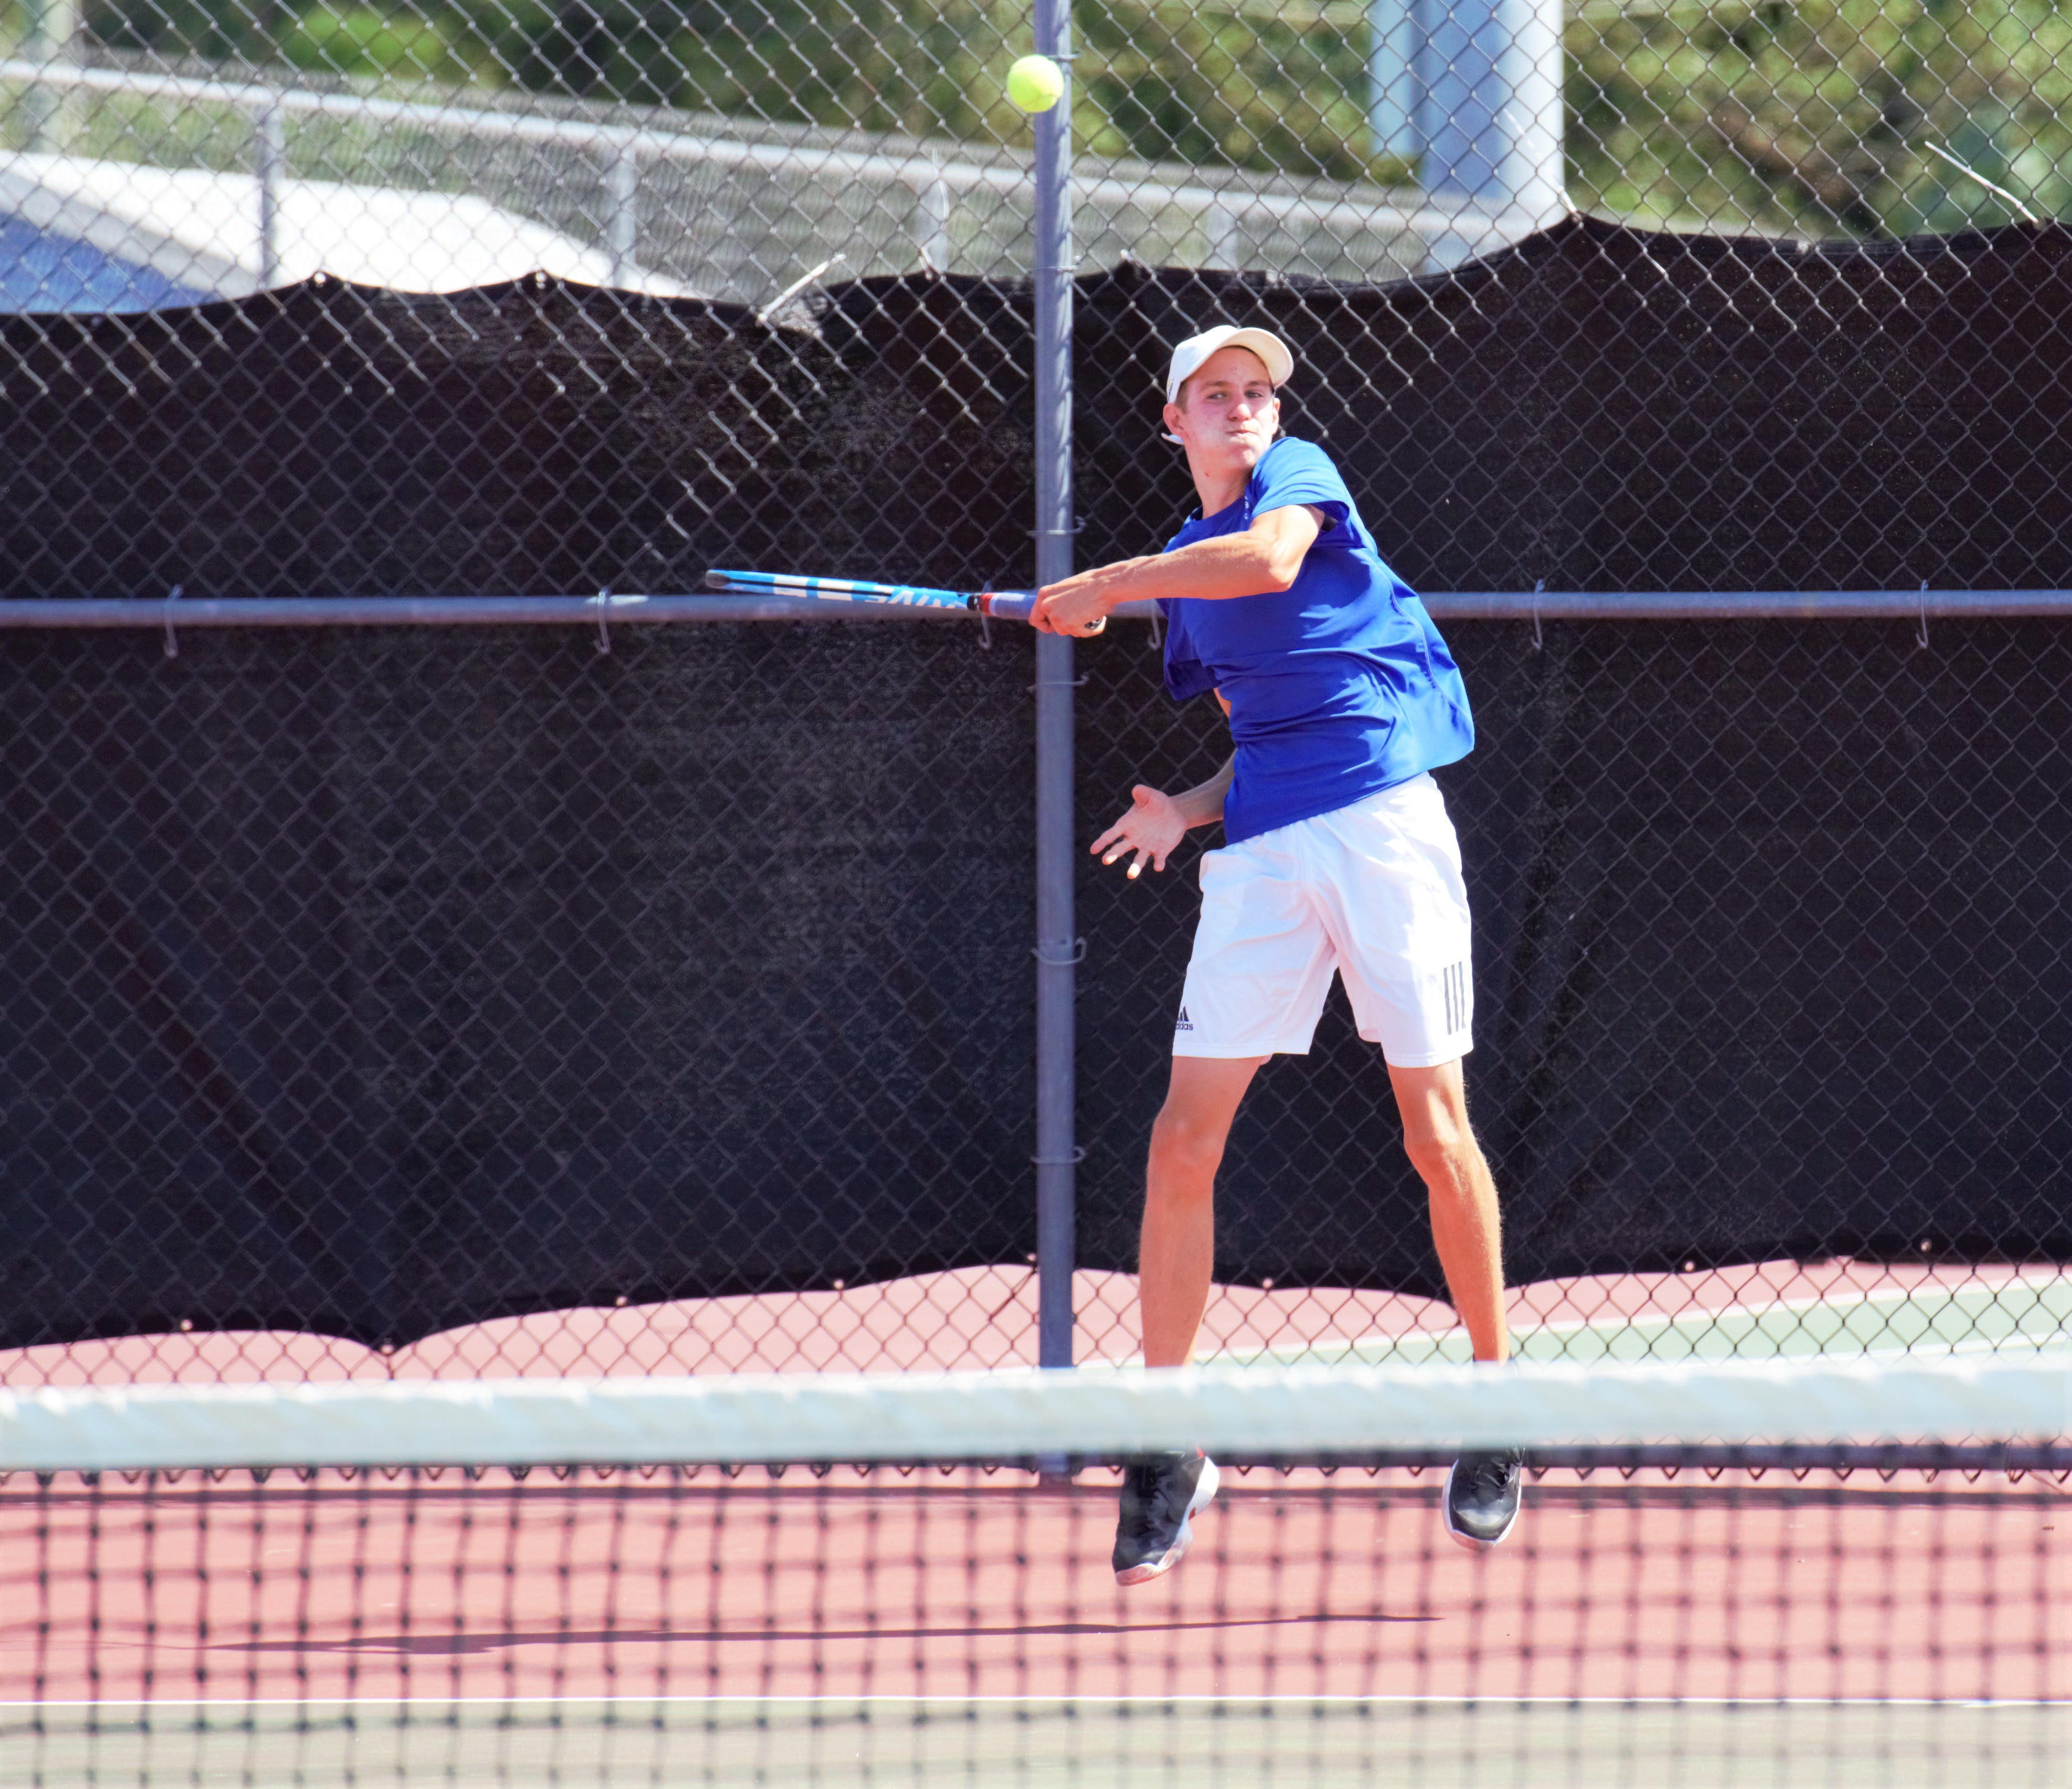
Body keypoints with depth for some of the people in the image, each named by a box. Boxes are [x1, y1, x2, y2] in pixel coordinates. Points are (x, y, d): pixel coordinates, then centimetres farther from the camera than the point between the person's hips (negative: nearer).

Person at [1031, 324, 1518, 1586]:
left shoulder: (1300, 477, 4)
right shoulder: (1184, 579, 20)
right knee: (1185, 1139, -6)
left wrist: (1110, 586, -13)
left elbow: (1271, 559, -20)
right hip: (1263, 849, 5)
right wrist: (1188, 812, 5)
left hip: (1383, 813, -5)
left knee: (1435, 1128, -3)